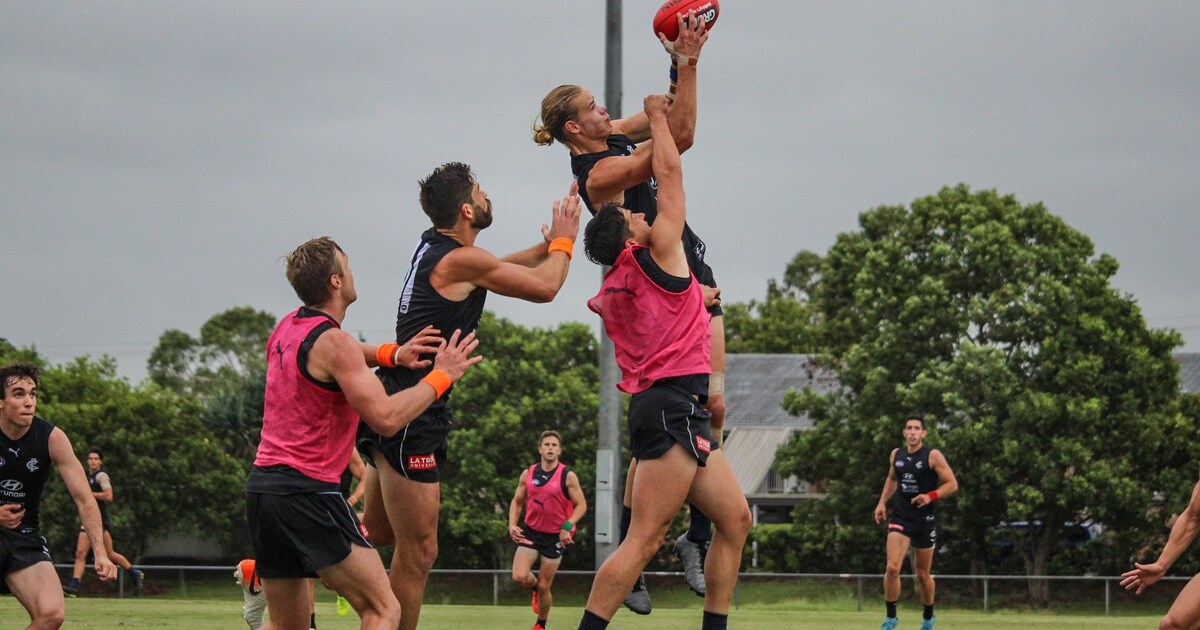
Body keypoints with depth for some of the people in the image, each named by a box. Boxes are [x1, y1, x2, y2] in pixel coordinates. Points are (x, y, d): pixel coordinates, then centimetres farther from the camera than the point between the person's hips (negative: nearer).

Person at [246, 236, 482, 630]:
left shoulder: (288, 327, 14)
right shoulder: (332, 341, -12)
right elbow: (386, 417, -19)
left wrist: (393, 355, 18)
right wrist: (441, 376, -6)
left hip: (263, 481, 9)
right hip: (307, 489, -9)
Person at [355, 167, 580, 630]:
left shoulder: (433, 248, 13)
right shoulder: (461, 259, -14)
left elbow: (501, 267, 30)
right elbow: (544, 287, -4)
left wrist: (550, 243, 21)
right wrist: (563, 240, 13)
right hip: (412, 414, -10)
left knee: (378, 533, 21)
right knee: (418, 552, -4)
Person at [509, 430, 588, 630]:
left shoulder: (568, 476, -8)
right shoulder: (528, 474, 1)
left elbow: (581, 505, -8)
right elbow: (517, 501, 11)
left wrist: (567, 527, -22)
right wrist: (512, 524, -5)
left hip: (555, 536, -2)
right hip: (530, 531, 2)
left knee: (544, 586, 2)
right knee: (519, 576, -17)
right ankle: (535, 588, 20)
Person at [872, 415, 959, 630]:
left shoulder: (933, 456, -7)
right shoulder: (896, 455, 6)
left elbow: (952, 484, -7)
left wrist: (930, 496, -22)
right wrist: (882, 503, 14)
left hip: (925, 520, -2)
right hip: (900, 517, 2)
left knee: (923, 574, 9)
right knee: (892, 567, -16)